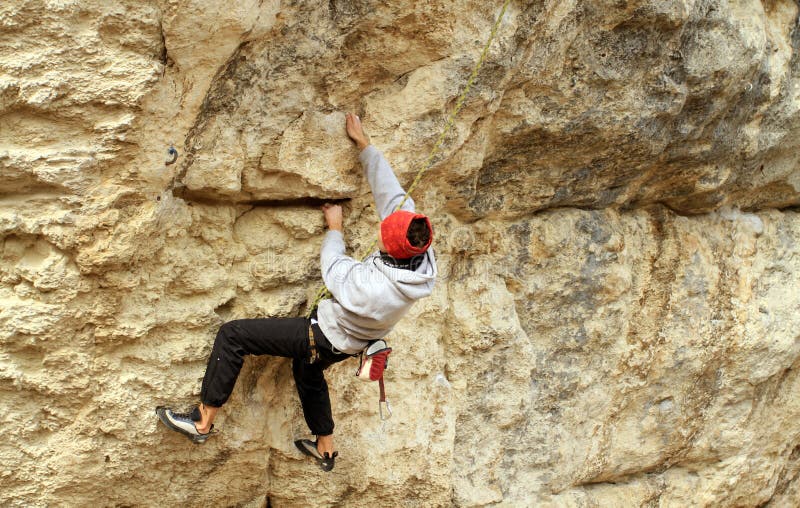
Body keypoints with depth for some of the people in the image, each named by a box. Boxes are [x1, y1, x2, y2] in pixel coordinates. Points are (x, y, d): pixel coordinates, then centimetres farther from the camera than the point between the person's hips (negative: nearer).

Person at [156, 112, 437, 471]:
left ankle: (203, 421, 6)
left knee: (231, 336, -4)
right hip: (354, 342, 8)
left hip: (324, 338, -8)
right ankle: (325, 448, 51)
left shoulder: (374, 286, -43)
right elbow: (391, 192, -15)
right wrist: (363, 144, -7)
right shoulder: (422, 254, -25)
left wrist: (334, 228, -3)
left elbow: (334, 272, -20)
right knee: (306, 369, 37)